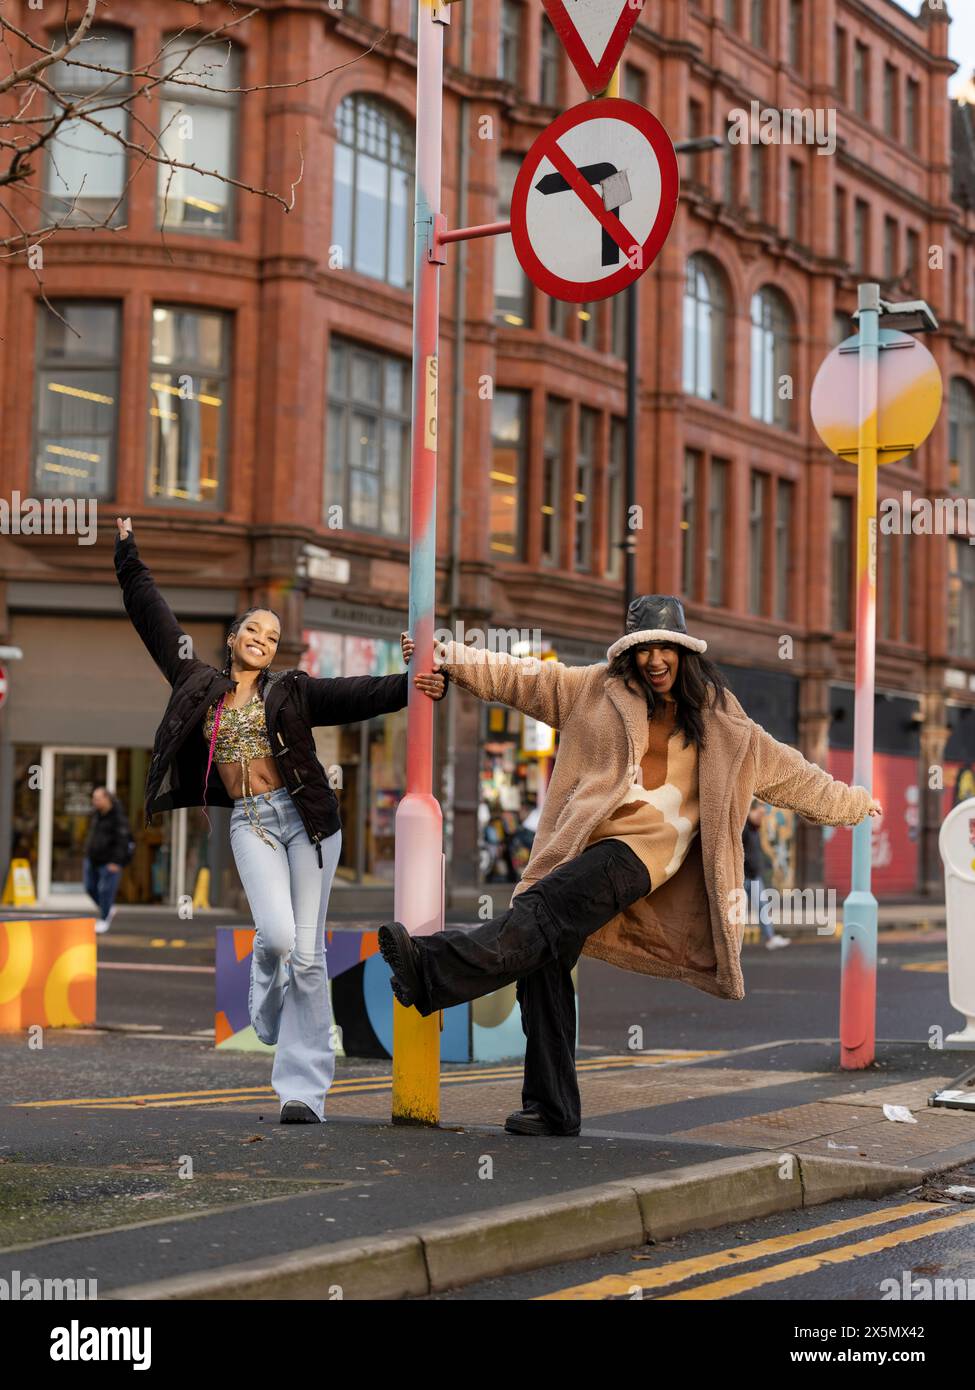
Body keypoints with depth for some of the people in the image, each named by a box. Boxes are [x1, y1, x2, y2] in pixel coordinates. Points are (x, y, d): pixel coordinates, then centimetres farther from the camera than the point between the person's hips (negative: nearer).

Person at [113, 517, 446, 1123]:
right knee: (276, 935, -21)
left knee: (307, 952, -5)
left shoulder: (292, 691, 8)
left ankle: (304, 1089, -2)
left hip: (307, 818, 0)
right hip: (250, 822, 0)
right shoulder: (198, 683, 12)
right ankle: (269, 1013, 16)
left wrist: (414, 686, -21)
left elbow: (357, 693, -5)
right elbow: (157, 620, 18)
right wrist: (129, 558, 21)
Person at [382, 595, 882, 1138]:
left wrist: (853, 802, 34)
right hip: (581, 845, 3)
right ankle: (552, 1108, -4)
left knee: (540, 913, -28)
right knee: (543, 960, -10)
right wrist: (451, 658, 6)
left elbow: (789, 772, 28)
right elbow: (519, 676, 15)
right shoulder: (598, 688, 18)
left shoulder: (719, 722, 17)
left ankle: (434, 970, -48)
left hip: (646, 847, -3)